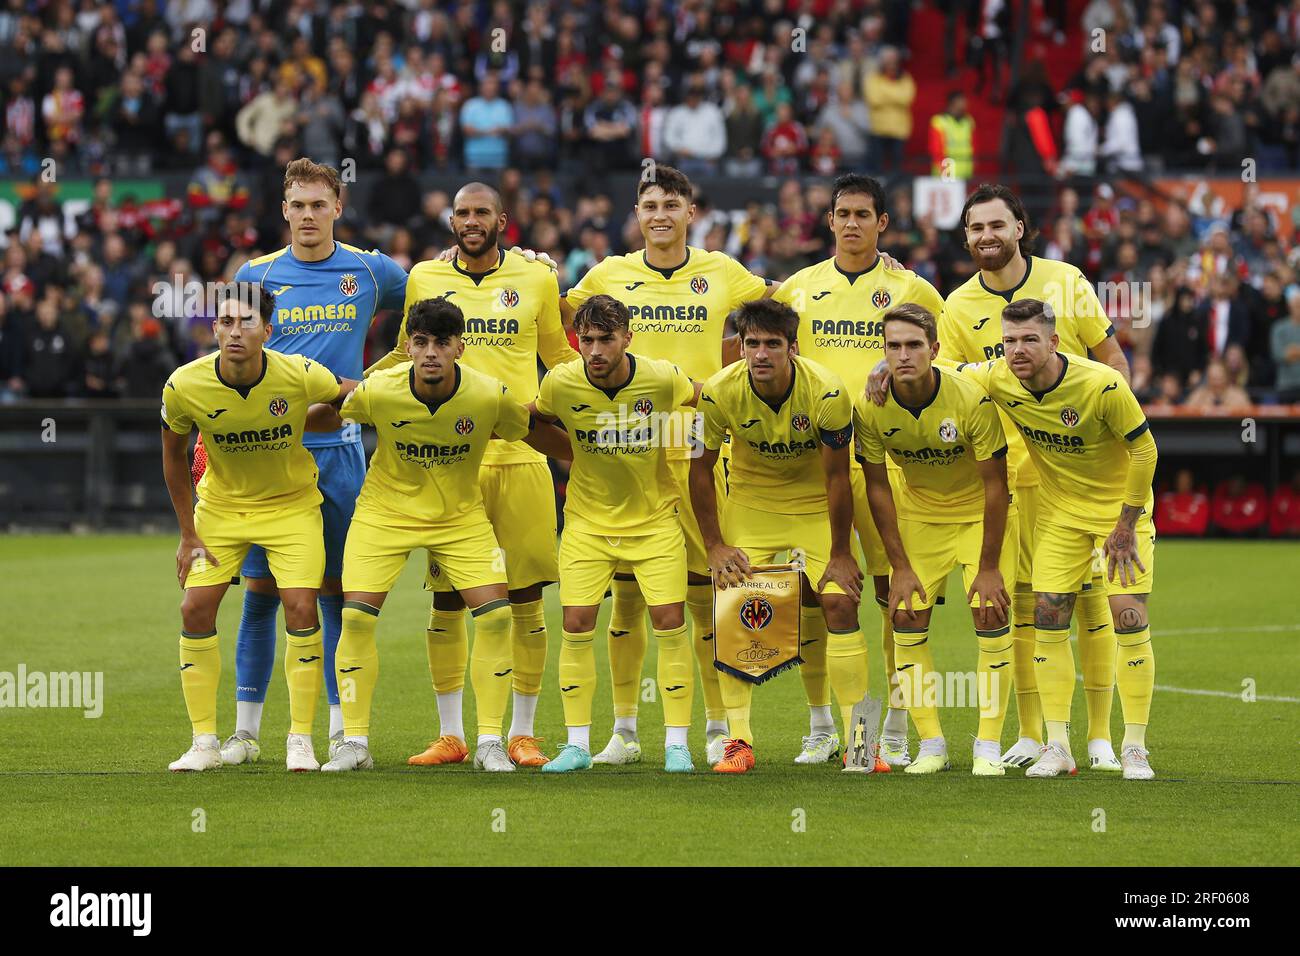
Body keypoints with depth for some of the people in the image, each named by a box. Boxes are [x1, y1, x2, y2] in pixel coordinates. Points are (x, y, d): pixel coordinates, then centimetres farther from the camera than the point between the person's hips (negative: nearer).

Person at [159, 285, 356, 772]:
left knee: (301, 608, -14)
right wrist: (188, 534, -1)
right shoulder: (184, 386, -21)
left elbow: (357, 394, -4)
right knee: (196, 608, -8)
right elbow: (173, 456, -3)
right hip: (220, 505, 2)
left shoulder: (299, 376, -26)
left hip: (291, 503, -2)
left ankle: (300, 740, -2)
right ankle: (204, 743, 3)